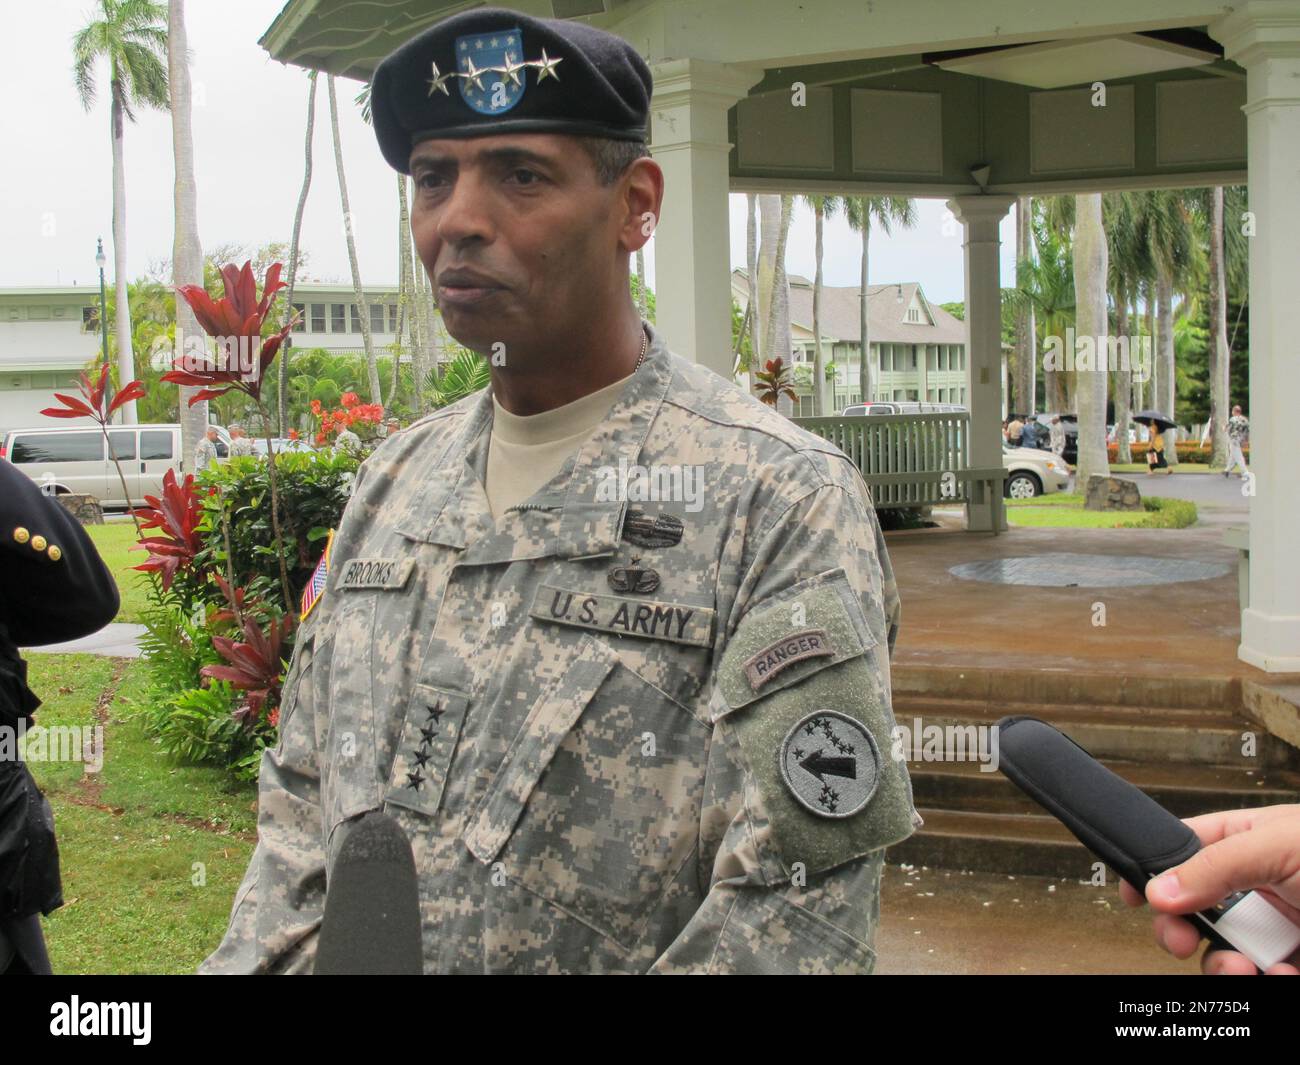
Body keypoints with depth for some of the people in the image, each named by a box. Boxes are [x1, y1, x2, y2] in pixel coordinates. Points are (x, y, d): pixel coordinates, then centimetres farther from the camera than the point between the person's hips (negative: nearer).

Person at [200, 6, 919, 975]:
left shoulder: (784, 502, -18)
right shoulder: (396, 478, 3)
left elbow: (799, 909, -21)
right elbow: (303, 802, 8)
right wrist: (257, 960, -5)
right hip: (358, 953, 6)